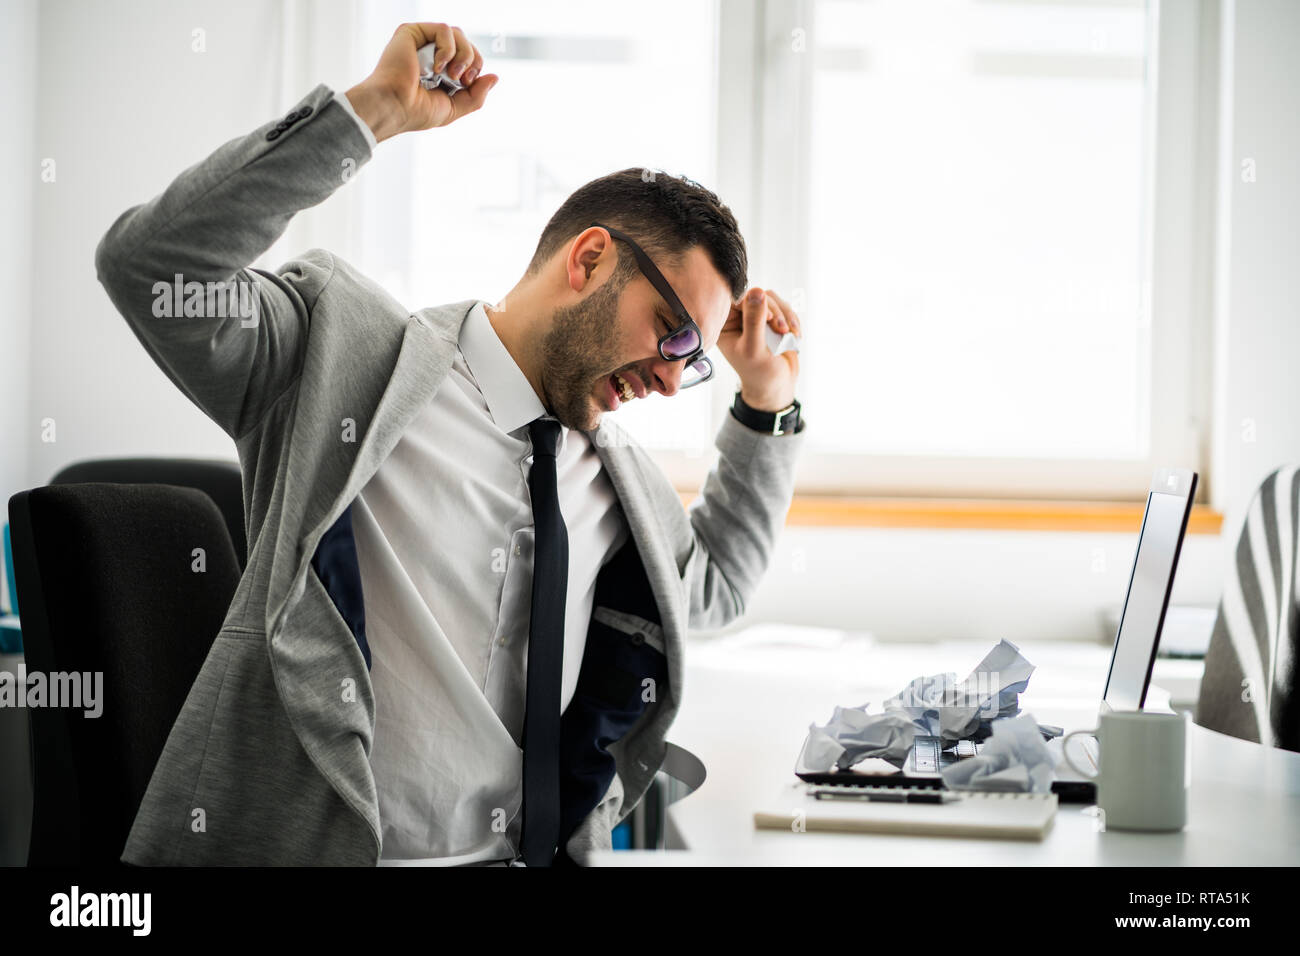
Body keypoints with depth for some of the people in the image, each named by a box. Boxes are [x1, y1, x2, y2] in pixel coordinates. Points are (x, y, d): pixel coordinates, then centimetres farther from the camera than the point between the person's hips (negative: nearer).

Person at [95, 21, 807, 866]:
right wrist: (370, 114, -20)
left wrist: (768, 405, 21)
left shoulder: (612, 472, 16)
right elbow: (153, 266, -17)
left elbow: (714, 586, 33)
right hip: (311, 846, -4)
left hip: (533, 852, 5)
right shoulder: (347, 360, -3)